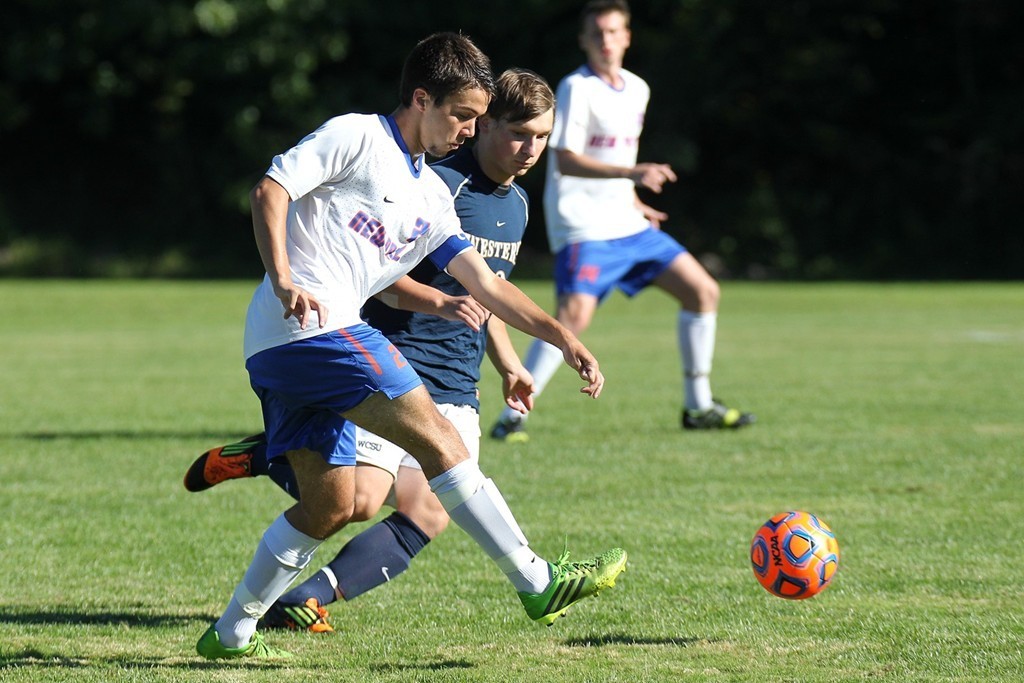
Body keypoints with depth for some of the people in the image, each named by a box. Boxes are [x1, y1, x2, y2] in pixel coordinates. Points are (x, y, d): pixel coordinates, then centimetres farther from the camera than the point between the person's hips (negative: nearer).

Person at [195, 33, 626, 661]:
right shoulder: (356, 137, -1)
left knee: (330, 505, 10)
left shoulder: (433, 197, 23)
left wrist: (562, 337, 14)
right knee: (438, 440, -13)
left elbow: (485, 284, 22)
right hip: (309, 323, -10)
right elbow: (270, 190, -10)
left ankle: (231, 633, 16)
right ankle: (538, 582, -14)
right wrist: (283, 281, -23)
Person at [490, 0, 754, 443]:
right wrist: (631, 173, -31)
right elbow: (565, 161, -21)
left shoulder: (637, 90, 13)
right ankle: (511, 419, -21)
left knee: (703, 290, 7)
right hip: (582, 226, -8)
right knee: (575, 315, -26)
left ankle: (699, 407, 17)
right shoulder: (577, 89, -11)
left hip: (626, 224, 8)